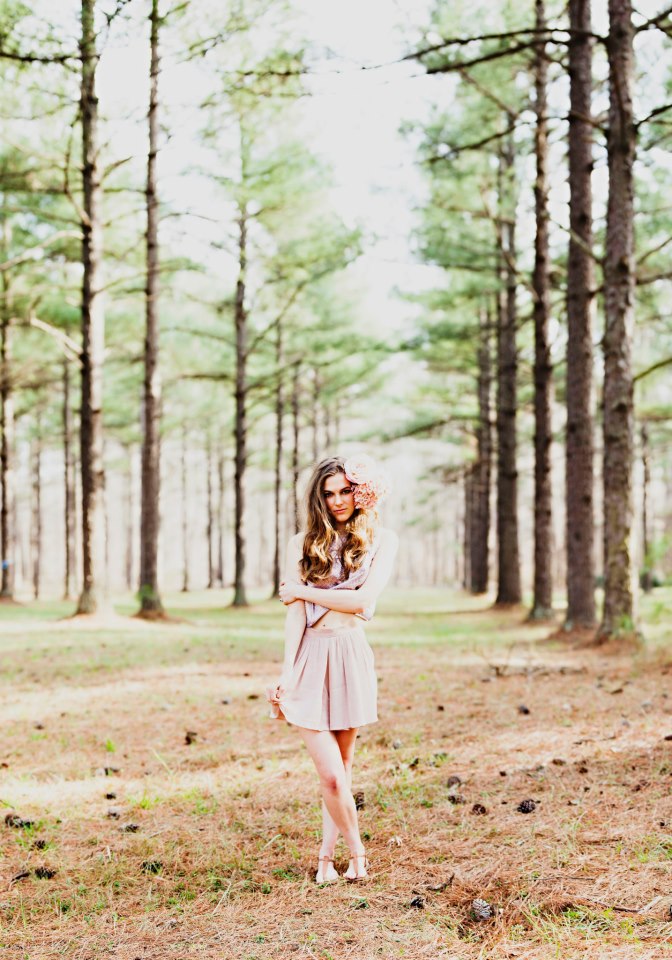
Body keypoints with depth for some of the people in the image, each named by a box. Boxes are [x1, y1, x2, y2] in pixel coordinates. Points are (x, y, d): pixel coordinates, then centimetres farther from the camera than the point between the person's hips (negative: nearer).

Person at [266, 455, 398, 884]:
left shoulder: (382, 540, 3)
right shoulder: (304, 543, 8)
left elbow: (363, 599, -11)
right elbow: (296, 612, 1)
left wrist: (301, 590, -4)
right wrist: (286, 674, -7)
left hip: (352, 656, 0)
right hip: (310, 658, 0)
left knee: (343, 767, 7)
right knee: (331, 773, -7)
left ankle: (327, 856, 20)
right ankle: (357, 851, 12)